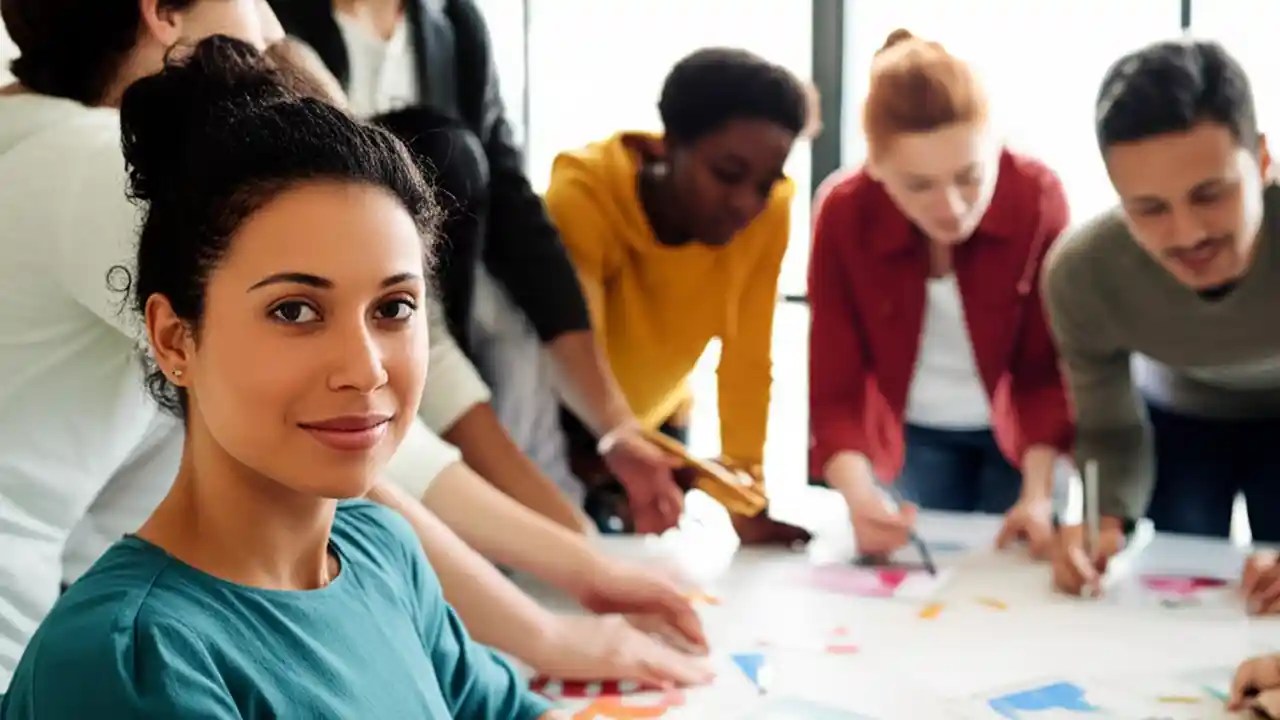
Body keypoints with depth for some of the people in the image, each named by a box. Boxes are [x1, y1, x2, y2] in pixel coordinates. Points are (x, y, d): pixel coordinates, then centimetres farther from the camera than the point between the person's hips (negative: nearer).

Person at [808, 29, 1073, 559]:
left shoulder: (1037, 196, -26)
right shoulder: (843, 214, -25)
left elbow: (1048, 370, -18)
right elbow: (836, 389, -24)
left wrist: (1038, 493, -32)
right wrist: (860, 500, -42)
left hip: (1021, 432, 0)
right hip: (914, 433, 0)